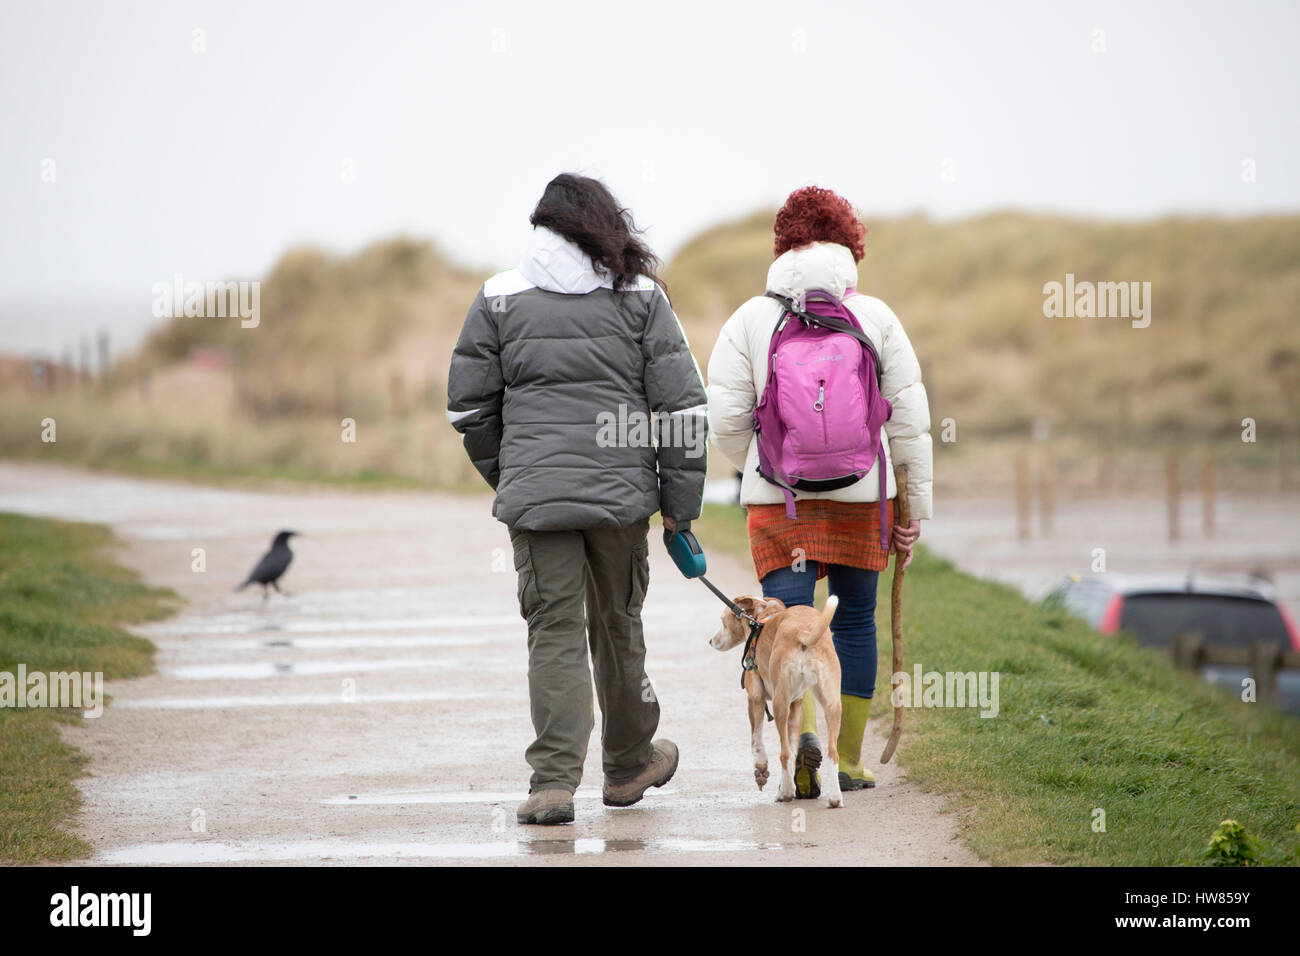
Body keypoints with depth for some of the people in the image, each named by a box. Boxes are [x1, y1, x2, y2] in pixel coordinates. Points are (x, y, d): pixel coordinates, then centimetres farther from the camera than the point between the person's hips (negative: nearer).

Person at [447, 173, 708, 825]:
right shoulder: (640, 295, 3)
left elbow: (469, 406, 8)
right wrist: (680, 500, 6)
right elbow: (681, 404, 0)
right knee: (617, 625, 16)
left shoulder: (499, 298, 4)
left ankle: (554, 779, -12)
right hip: (621, 490, 1)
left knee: (553, 631, 0)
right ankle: (628, 765, 31)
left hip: (535, 494, -1)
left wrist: (506, 478, 22)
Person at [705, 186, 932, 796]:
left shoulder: (749, 320, 1)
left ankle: (802, 729, -27)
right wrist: (914, 509, 8)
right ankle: (848, 762, 15)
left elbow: (725, 419, -1)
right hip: (861, 494, 1)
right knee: (855, 621, 12)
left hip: (778, 496, -1)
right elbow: (909, 418, 1)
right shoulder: (877, 318, 2)